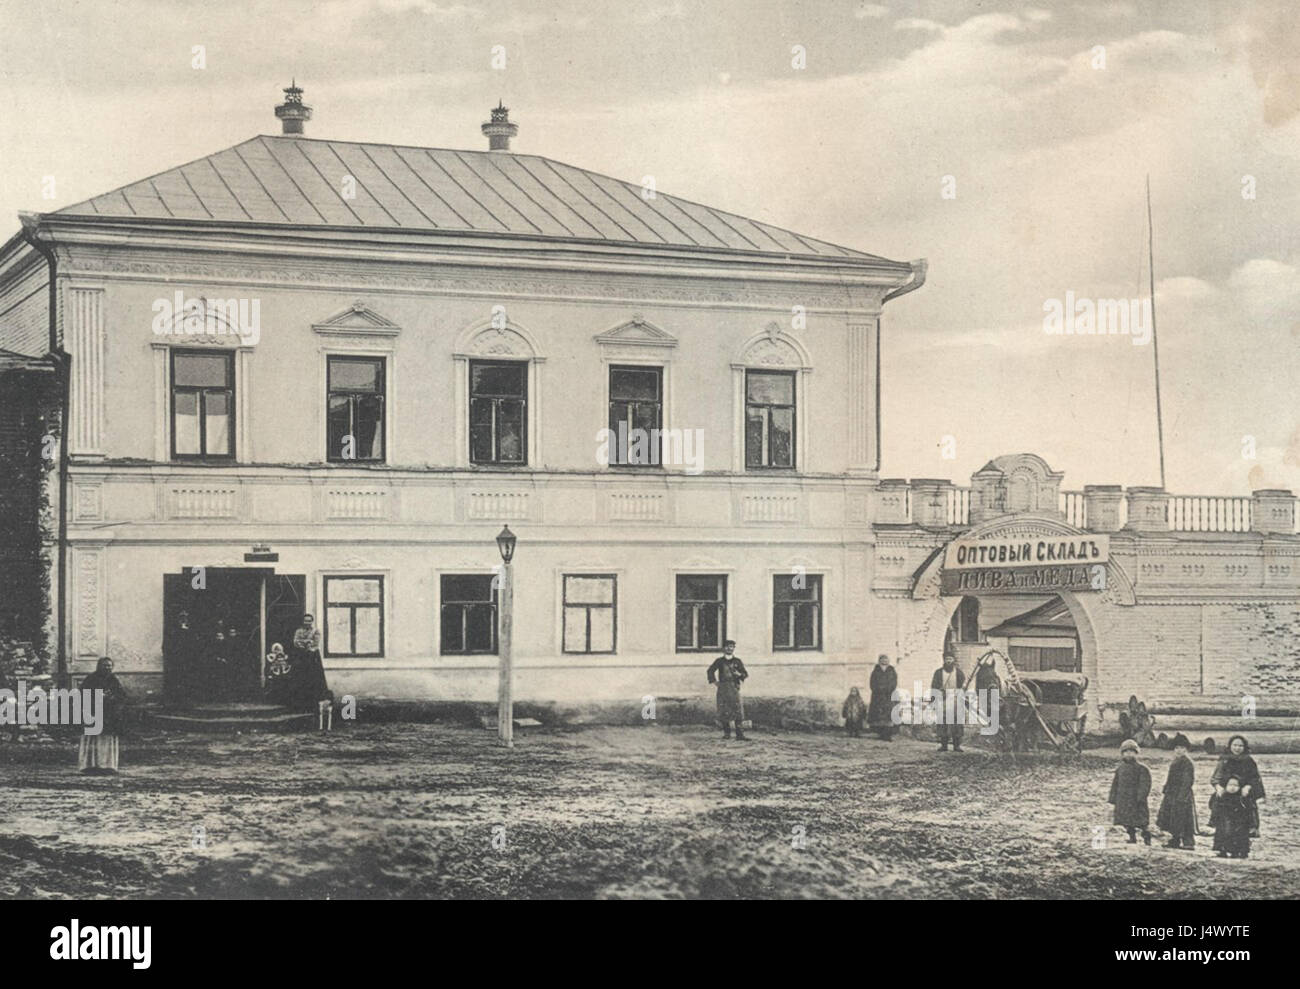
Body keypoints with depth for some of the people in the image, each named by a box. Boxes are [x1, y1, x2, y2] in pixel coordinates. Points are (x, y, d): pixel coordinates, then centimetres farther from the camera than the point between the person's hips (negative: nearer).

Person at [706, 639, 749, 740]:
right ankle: (726, 733, 15)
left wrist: (739, 674, -11)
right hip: (723, 688, 1)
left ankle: (740, 735, -14)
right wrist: (714, 681, 8)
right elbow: (711, 671, 20)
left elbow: (745, 674, 10)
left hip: (734, 688, -1)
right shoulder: (719, 661, 9)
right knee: (724, 712, 0)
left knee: (738, 711, -11)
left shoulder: (737, 661, 10)